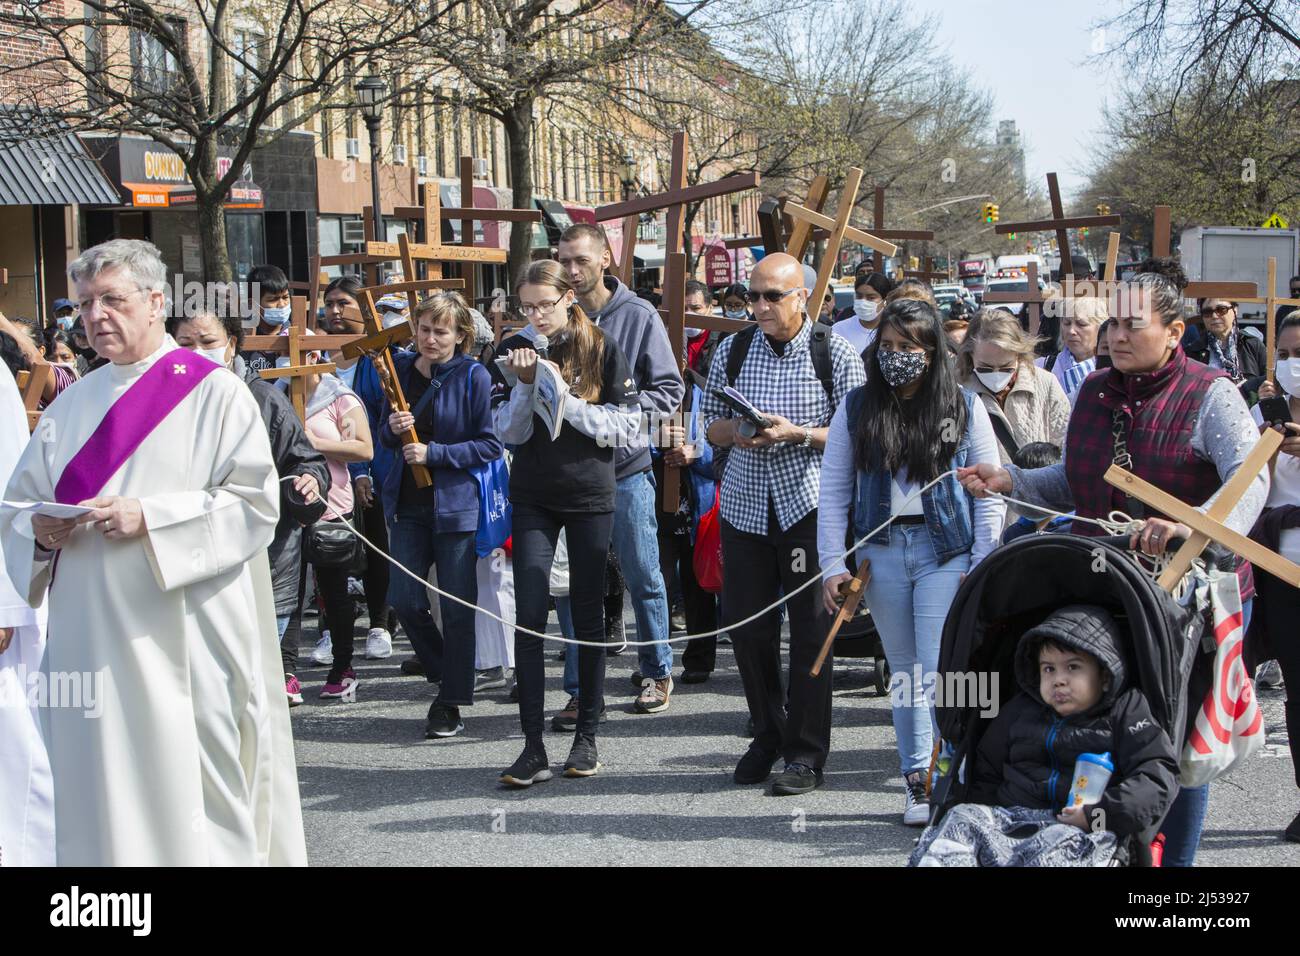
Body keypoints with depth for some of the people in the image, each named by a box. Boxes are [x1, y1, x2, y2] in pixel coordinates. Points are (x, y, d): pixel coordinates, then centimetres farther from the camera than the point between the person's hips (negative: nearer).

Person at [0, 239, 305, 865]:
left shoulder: (213, 392, 0)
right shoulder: (73, 404, 17)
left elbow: (255, 502, -9)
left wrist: (150, 518, -17)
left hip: (180, 642, -5)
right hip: (88, 640, 5)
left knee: (191, 793, -5)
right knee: (96, 800, 5)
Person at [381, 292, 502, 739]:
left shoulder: (473, 376, -9)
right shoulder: (400, 368, 5)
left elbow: (490, 446, -10)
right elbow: (385, 437, 13)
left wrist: (434, 453, -18)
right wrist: (393, 429, -10)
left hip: (456, 503, -4)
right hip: (408, 502, 5)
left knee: (456, 606, 2)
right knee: (406, 601, 2)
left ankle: (452, 705, 13)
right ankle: (446, 675, 27)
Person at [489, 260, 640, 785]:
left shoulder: (602, 348, -3)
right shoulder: (515, 350, 2)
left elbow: (626, 424, -6)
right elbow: (509, 433, 0)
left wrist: (565, 402, -16)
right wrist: (526, 384, -16)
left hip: (591, 495, -1)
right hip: (533, 499, 1)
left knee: (588, 615, 7)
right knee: (529, 618, -6)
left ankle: (587, 736, 18)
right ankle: (533, 747, -5)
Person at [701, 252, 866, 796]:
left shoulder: (835, 354, -2)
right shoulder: (733, 351, 8)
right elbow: (710, 424, 14)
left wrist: (797, 433, -18)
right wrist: (736, 434, -8)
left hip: (809, 503, -3)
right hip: (745, 502, 4)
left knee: (811, 626, 0)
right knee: (744, 624, 6)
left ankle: (806, 752, 9)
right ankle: (768, 734, 26)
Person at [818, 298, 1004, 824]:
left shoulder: (964, 407, 1)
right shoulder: (856, 409, 5)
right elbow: (833, 490, 4)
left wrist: (982, 568, -4)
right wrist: (832, 566, -3)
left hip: (946, 549, -3)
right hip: (881, 551, 3)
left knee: (940, 672, -9)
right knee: (903, 672, 10)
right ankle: (916, 779, 18)